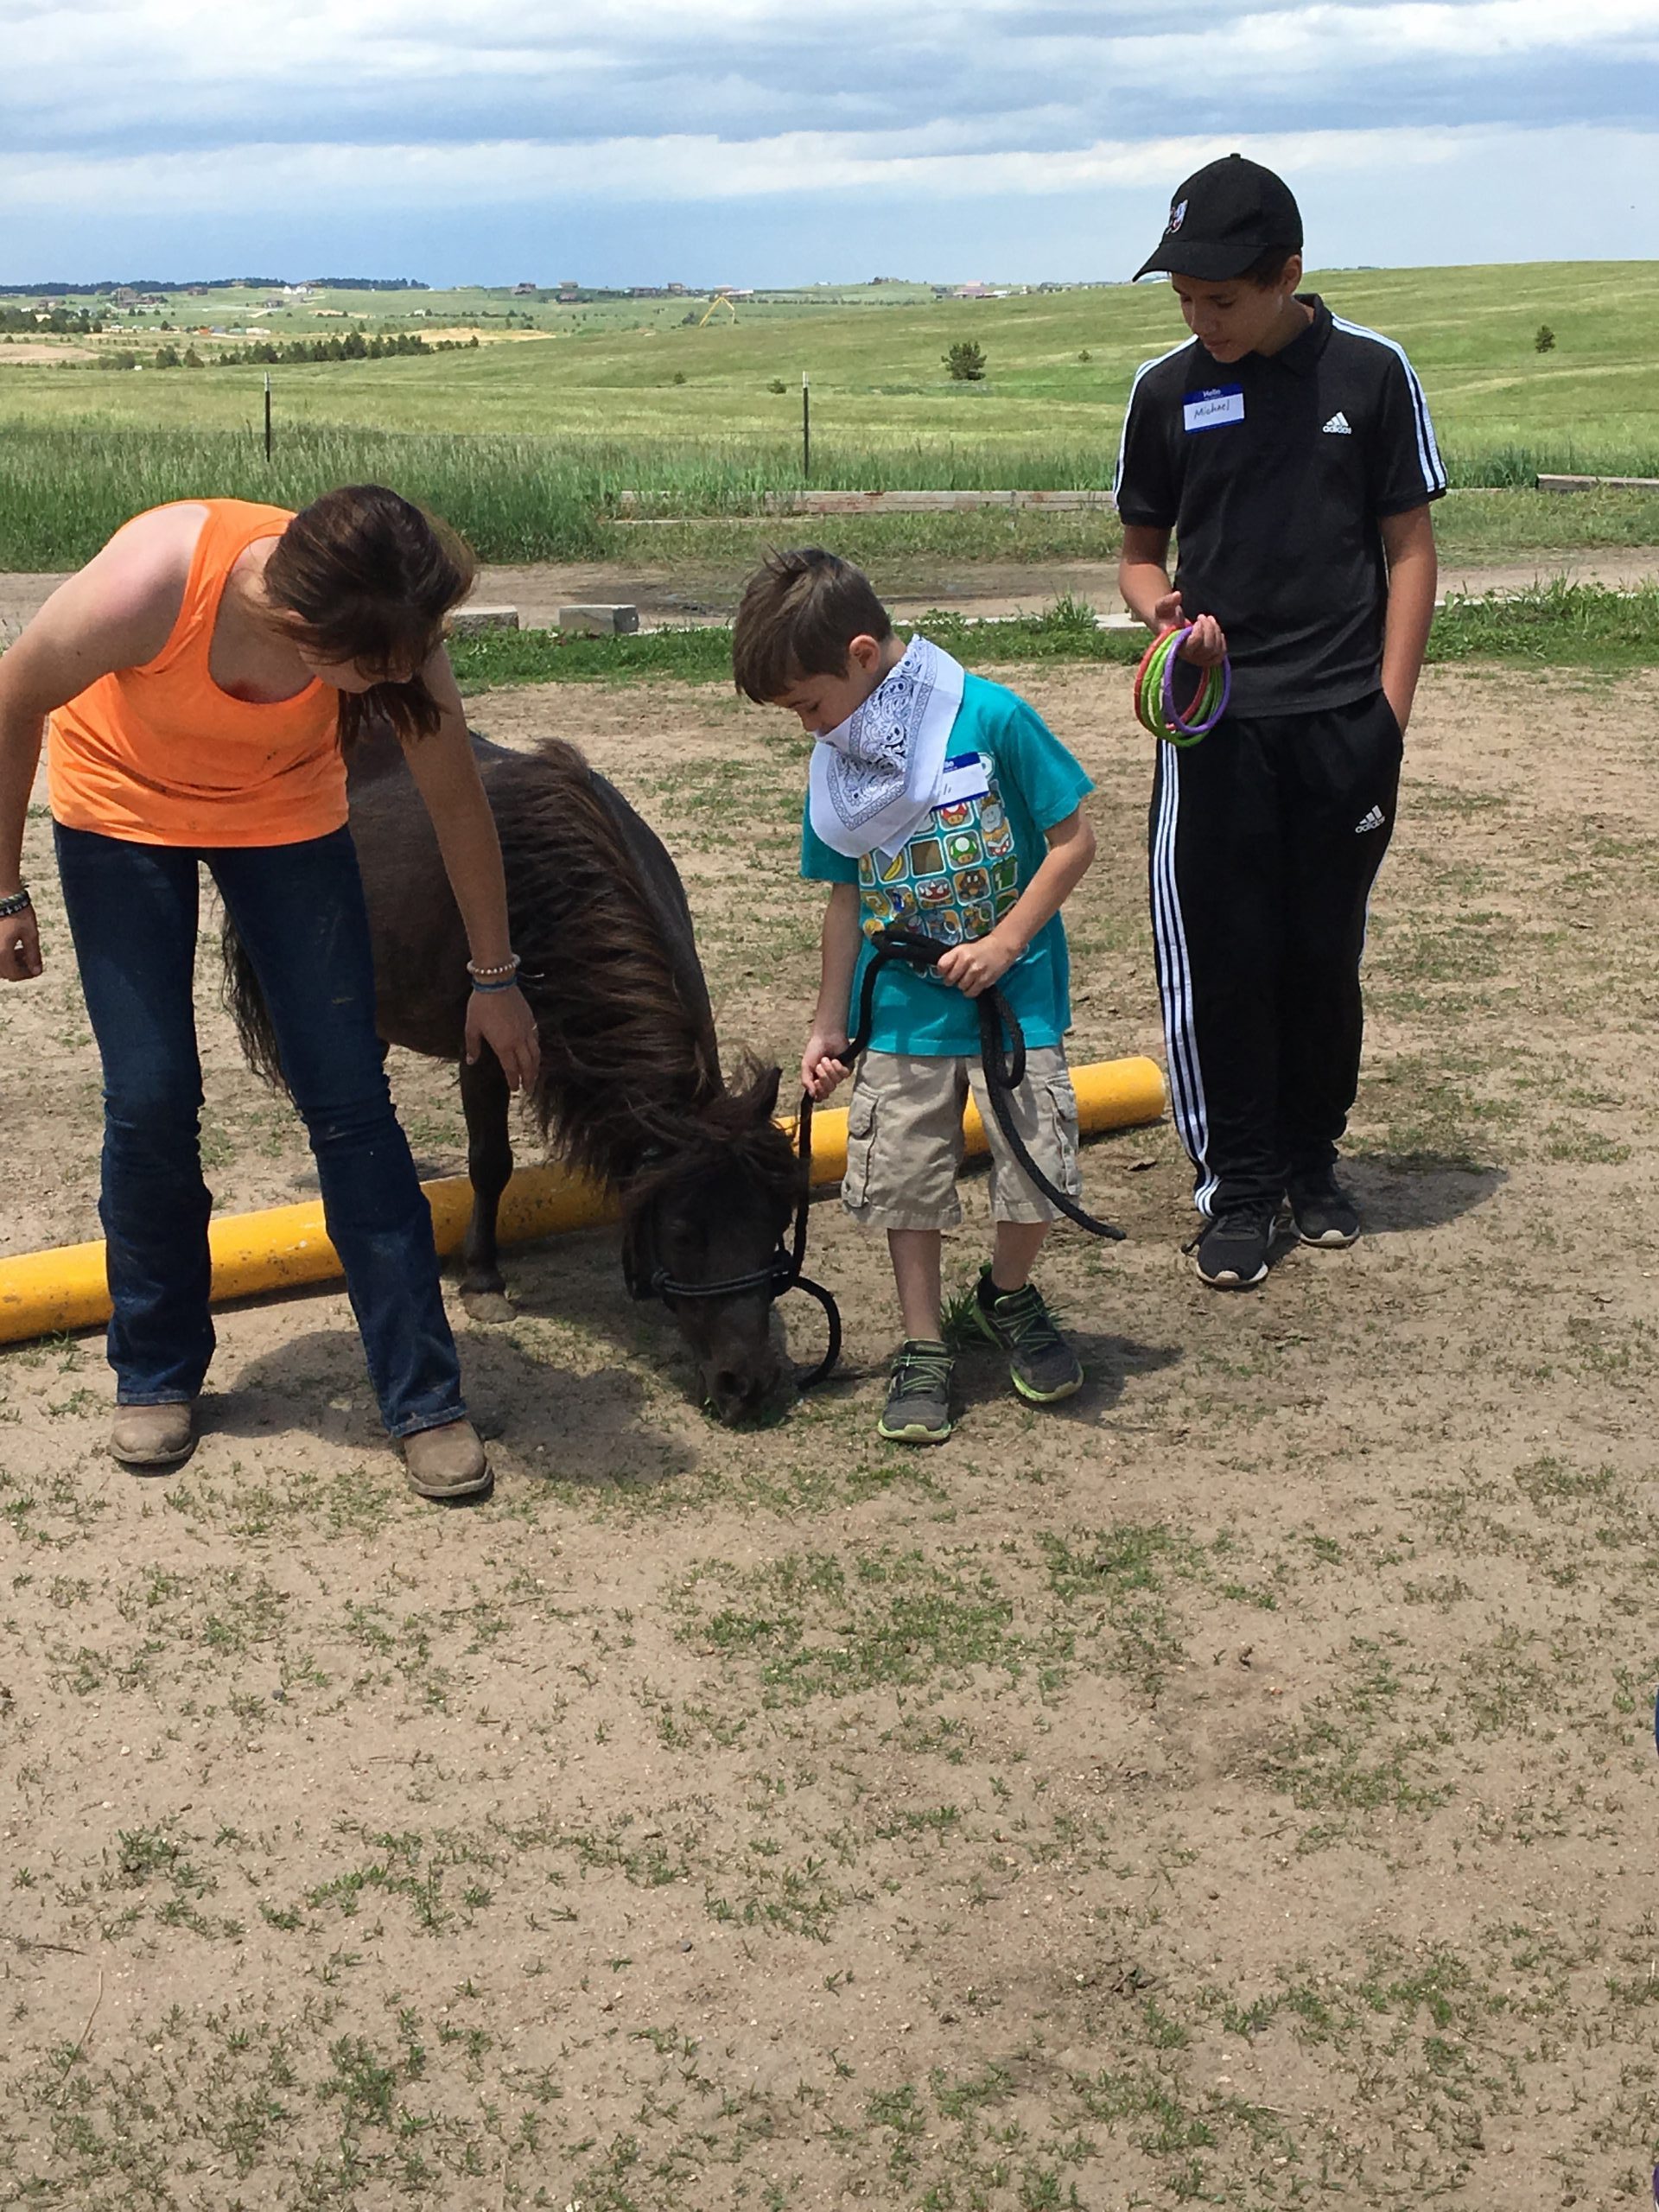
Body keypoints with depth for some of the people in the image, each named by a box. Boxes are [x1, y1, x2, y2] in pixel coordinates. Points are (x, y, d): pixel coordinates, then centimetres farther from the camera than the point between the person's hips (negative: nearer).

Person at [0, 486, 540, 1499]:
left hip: (285, 816, 2)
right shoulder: (148, 586, -38)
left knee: (351, 1101, -5)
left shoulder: (395, 631, -30)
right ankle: (156, 1376, 18)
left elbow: (458, 802, -13)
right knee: (150, 1103, -5)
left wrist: (495, 977, -2)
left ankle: (426, 1400, 3)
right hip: (122, 807, -1)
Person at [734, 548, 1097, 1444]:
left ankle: (1009, 1295, 30)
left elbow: (1072, 841, -12)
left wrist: (1002, 944, -18)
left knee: (1034, 1168, 1)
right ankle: (922, 1348, 20)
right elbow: (847, 898, 8)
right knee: (905, 1178, 5)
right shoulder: (836, 764, -1)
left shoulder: (991, 718, -17)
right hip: (902, 1013, 4)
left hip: (1015, 999, -3)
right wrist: (828, 1026, 9)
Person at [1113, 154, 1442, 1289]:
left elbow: (1409, 547, 2)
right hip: (1215, 722, 1)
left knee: (1325, 955, 9)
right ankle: (1240, 1186, 12)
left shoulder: (1370, 372, -1)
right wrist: (1164, 609, -13)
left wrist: (1390, 709, -5)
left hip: (1344, 721, -1)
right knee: (1220, 958, 0)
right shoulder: (1167, 389, 2)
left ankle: (1313, 1162, 26)